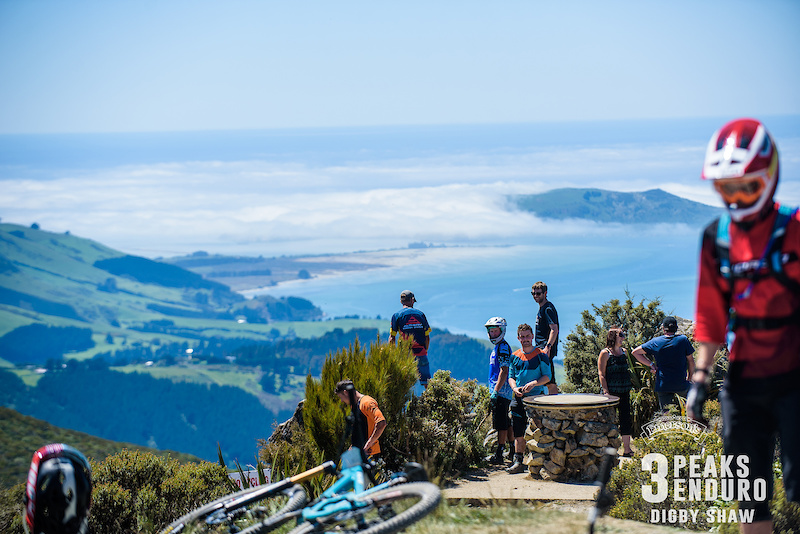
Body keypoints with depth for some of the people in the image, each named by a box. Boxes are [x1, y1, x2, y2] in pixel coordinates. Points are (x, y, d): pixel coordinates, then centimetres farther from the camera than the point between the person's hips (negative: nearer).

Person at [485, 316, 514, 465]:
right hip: (501, 392, 10)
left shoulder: (503, 347, -13)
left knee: (501, 424, -9)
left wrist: (496, 391, -22)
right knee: (506, 423, 14)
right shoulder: (497, 347, 19)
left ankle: (499, 455, -10)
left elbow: (504, 371, -19)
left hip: (501, 392, -10)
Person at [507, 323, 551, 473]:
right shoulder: (515, 356, 12)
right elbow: (511, 376, 15)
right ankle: (518, 462, 4)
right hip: (519, 399, 4)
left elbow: (547, 376, -3)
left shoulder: (541, 355, -1)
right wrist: (515, 388, -6)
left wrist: (533, 383, -19)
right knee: (518, 433, 1)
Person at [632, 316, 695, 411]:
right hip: (681, 384, -1)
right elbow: (691, 361, 1)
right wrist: (689, 377, 16)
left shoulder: (655, 342, 0)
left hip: (662, 385, 1)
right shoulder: (683, 340, -4)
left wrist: (651, 364, 7)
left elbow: (635, 352, 5)